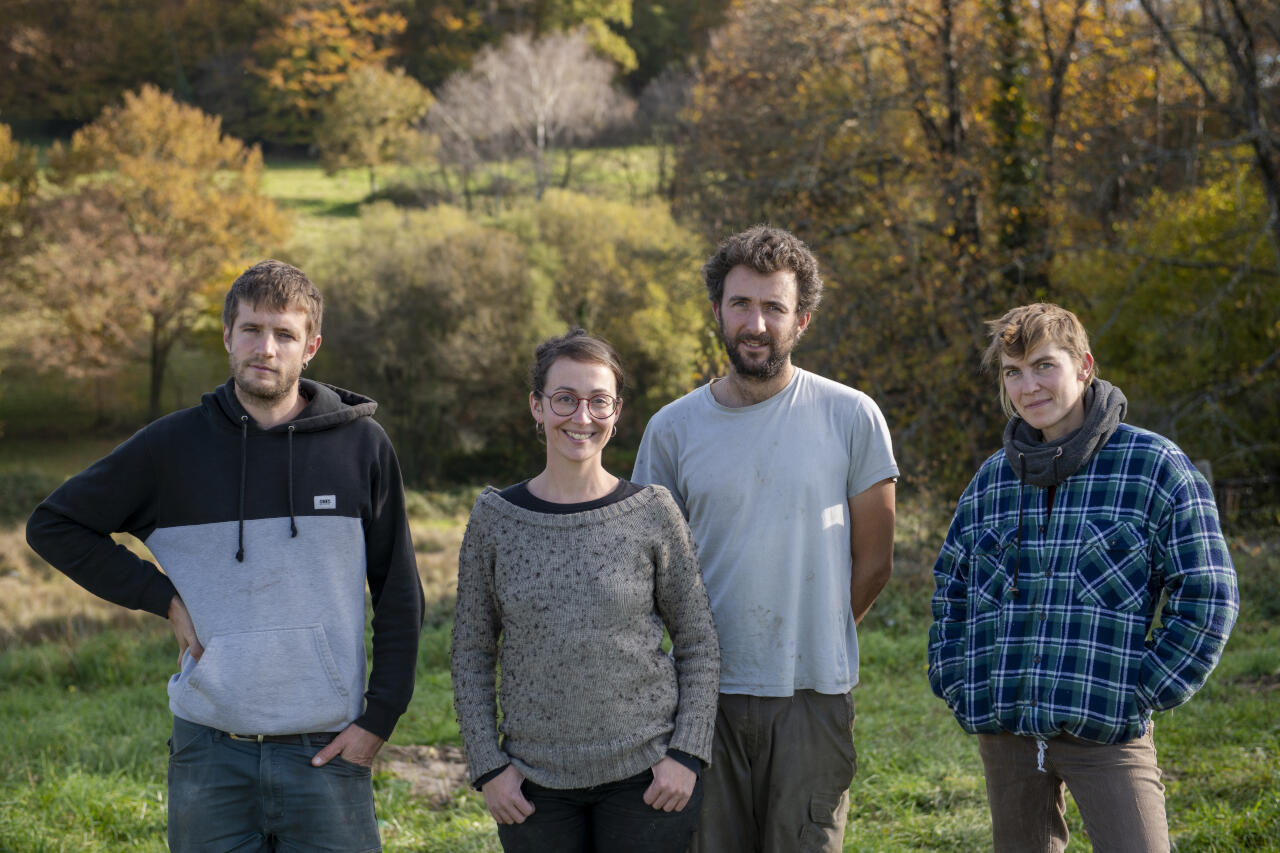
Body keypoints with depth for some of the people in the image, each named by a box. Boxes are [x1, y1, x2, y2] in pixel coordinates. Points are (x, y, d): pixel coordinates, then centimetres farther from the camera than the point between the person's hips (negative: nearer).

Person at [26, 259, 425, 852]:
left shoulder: (361, 446, 2)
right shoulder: (173, 445, 2)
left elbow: (400, 598, 7)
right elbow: (53, 525, 9)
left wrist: (379, 719, -1)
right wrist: (162, 597, 0)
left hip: (327, 753, 0)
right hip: (211, 753, 1)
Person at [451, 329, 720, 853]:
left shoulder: (652, 513, -2)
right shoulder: (495, 519, 1)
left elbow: (699, 644, 3)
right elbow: (471, 654, 6)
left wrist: (686, 755, -4)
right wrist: (488, 766, 0)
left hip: (646, 772, -1)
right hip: (535, 782, 1)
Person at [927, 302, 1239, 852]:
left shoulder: (1154, 466, -4)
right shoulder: (992, 479, 10)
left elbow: (1207, 595, -3)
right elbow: (951, 589, 23)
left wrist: (1142, 695, -7)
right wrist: (955, 684, 11)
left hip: (1106, 731, -4)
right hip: (1004, 731, 4)